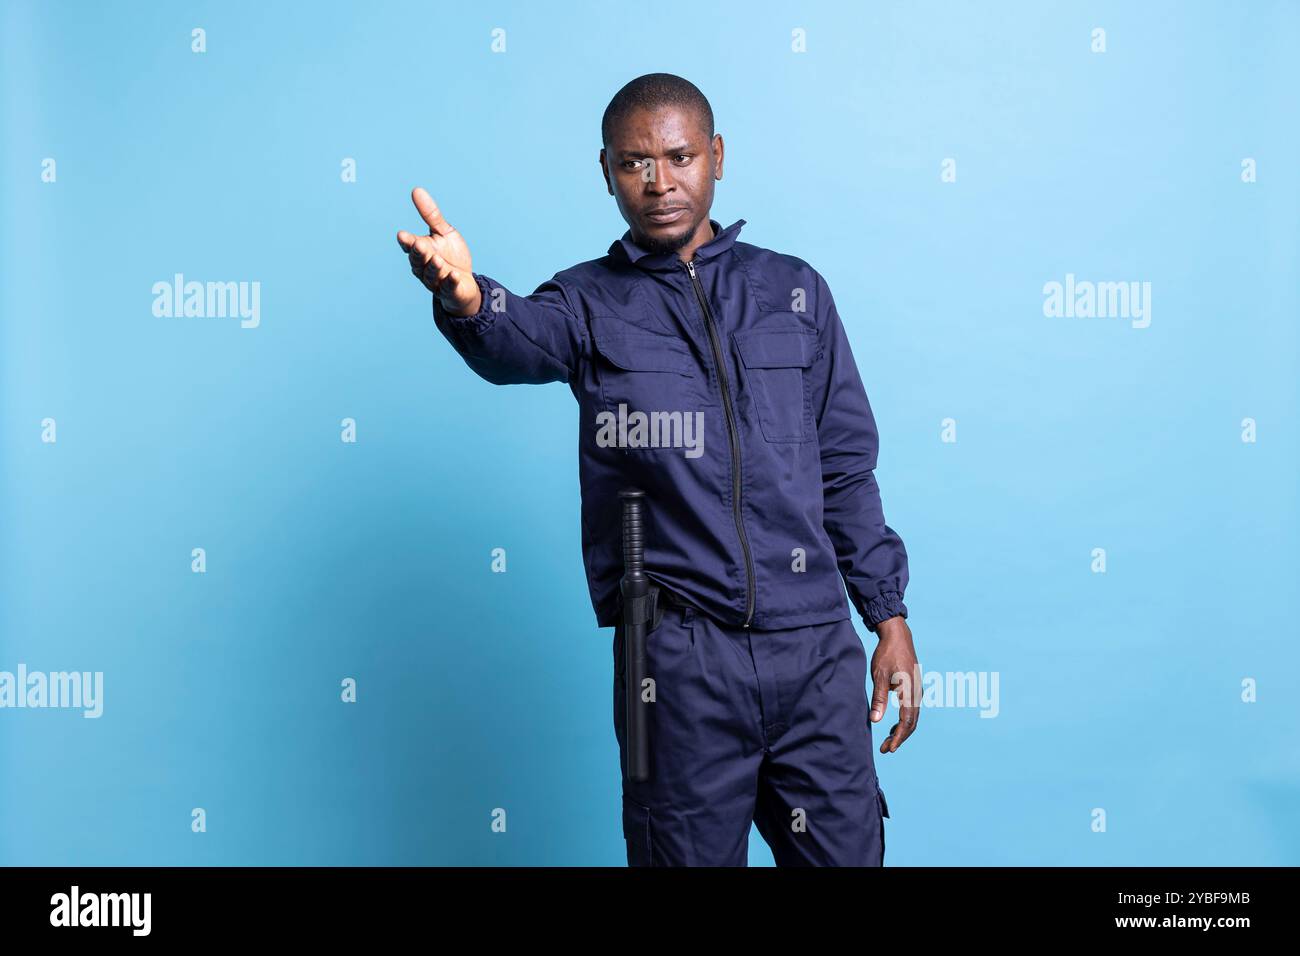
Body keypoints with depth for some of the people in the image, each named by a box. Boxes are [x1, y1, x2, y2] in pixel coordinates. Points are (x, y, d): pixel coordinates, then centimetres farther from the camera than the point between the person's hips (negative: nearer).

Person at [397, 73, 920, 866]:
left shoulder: (795, 292, 10)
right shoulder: (593, 304, 3)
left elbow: (847, 466, 11)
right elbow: (519, 341, -21)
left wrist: (890, 618, 8)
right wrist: (464, 298, -45)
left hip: (818, 649, 2)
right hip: (680, 658, -2)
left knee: (846, 853, 10)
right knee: (690, 853, 8)